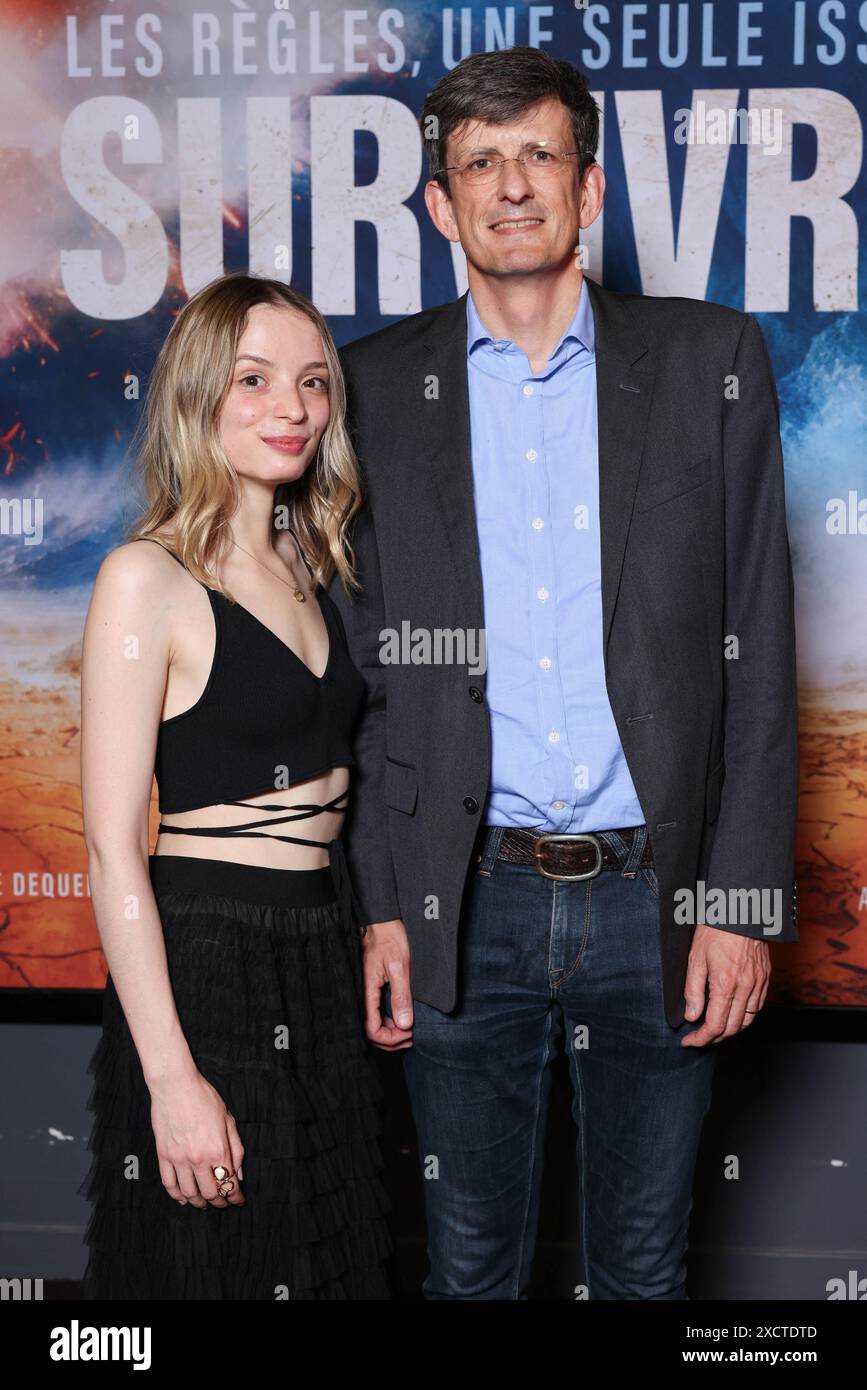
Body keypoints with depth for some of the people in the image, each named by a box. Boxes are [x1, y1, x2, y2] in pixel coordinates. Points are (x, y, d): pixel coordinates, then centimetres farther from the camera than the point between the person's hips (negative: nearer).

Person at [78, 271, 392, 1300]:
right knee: (215, 1264, 6)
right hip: (202, 958, -7)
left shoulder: (310, 571, 11)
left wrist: (375, 945, 8)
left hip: (327, 956, 7)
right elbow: (111, 847, -16)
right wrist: (171, 1078, -20)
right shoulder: (147, 577, -12)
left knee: (337, 1258, 17)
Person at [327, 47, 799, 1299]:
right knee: (469, 1265, 14)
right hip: (467, 906, 1)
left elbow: (757, 651, 0)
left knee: (644, 1266, 15)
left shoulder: (711, 364, 2)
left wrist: (743, 901, -4)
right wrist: (379, 903, -1)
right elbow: (365, 667, 5)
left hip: (658, 900, 0)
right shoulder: (379, 386, 4)